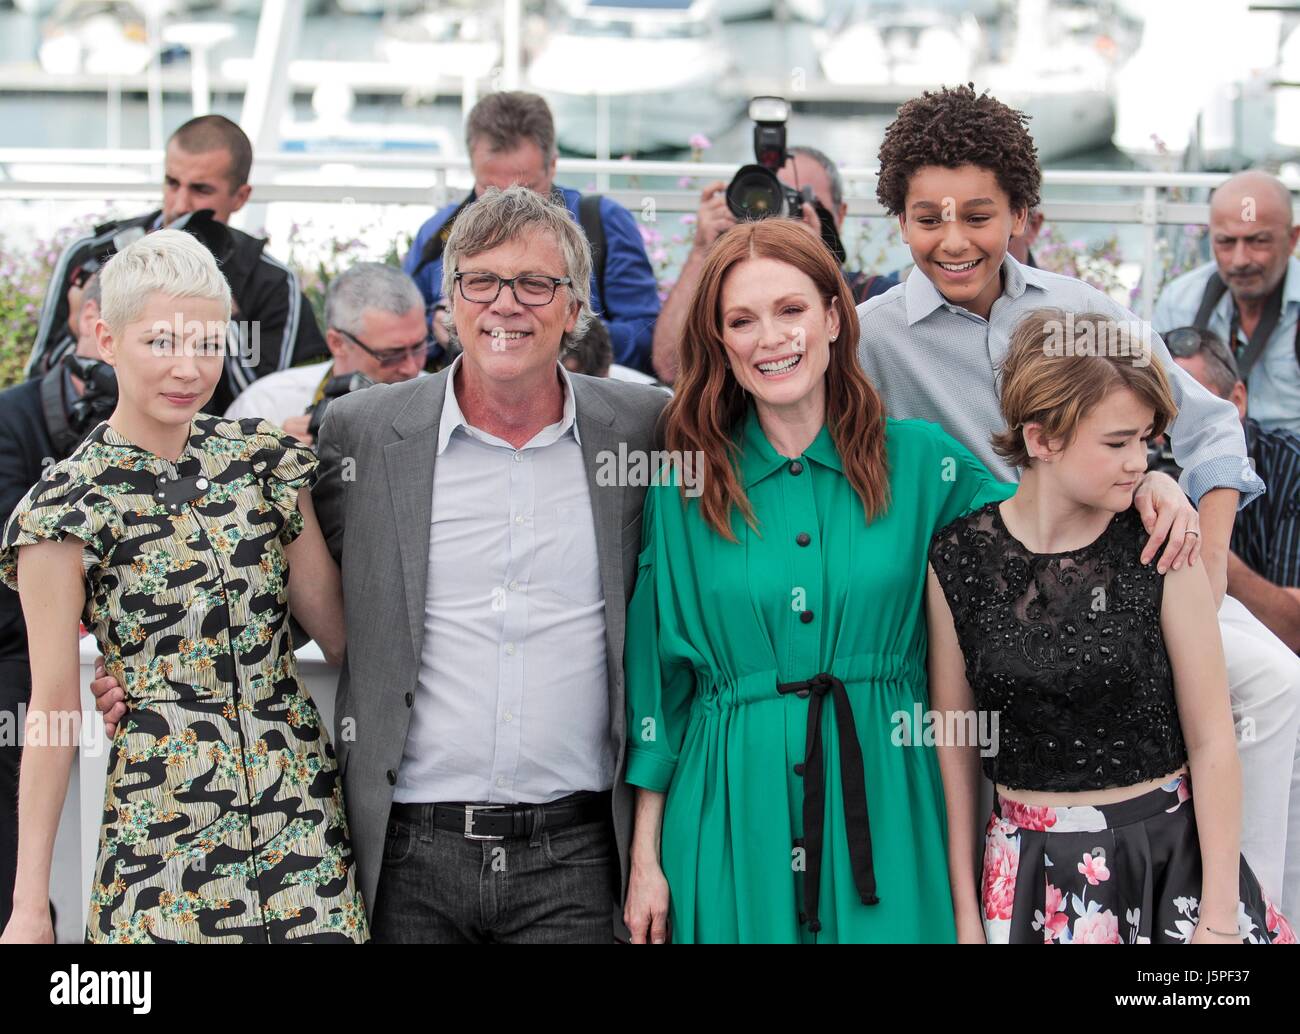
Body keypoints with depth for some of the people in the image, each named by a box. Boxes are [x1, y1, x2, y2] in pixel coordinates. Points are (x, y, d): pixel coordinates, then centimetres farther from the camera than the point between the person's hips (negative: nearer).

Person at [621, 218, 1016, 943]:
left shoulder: (917, 457, 2)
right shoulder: (685, 486, 2)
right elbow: (657, 676, 4)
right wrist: (646, 857, 2)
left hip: (883, 802, 0)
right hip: (734, 820, 0)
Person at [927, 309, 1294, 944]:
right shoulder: (957, 559, -6)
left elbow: (1211, 742, -6)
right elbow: (954, 742, 1)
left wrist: (1220, 918, -8)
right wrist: (965, 914, 0)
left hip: (1171, 853, 0)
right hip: (1032, 869, 1)